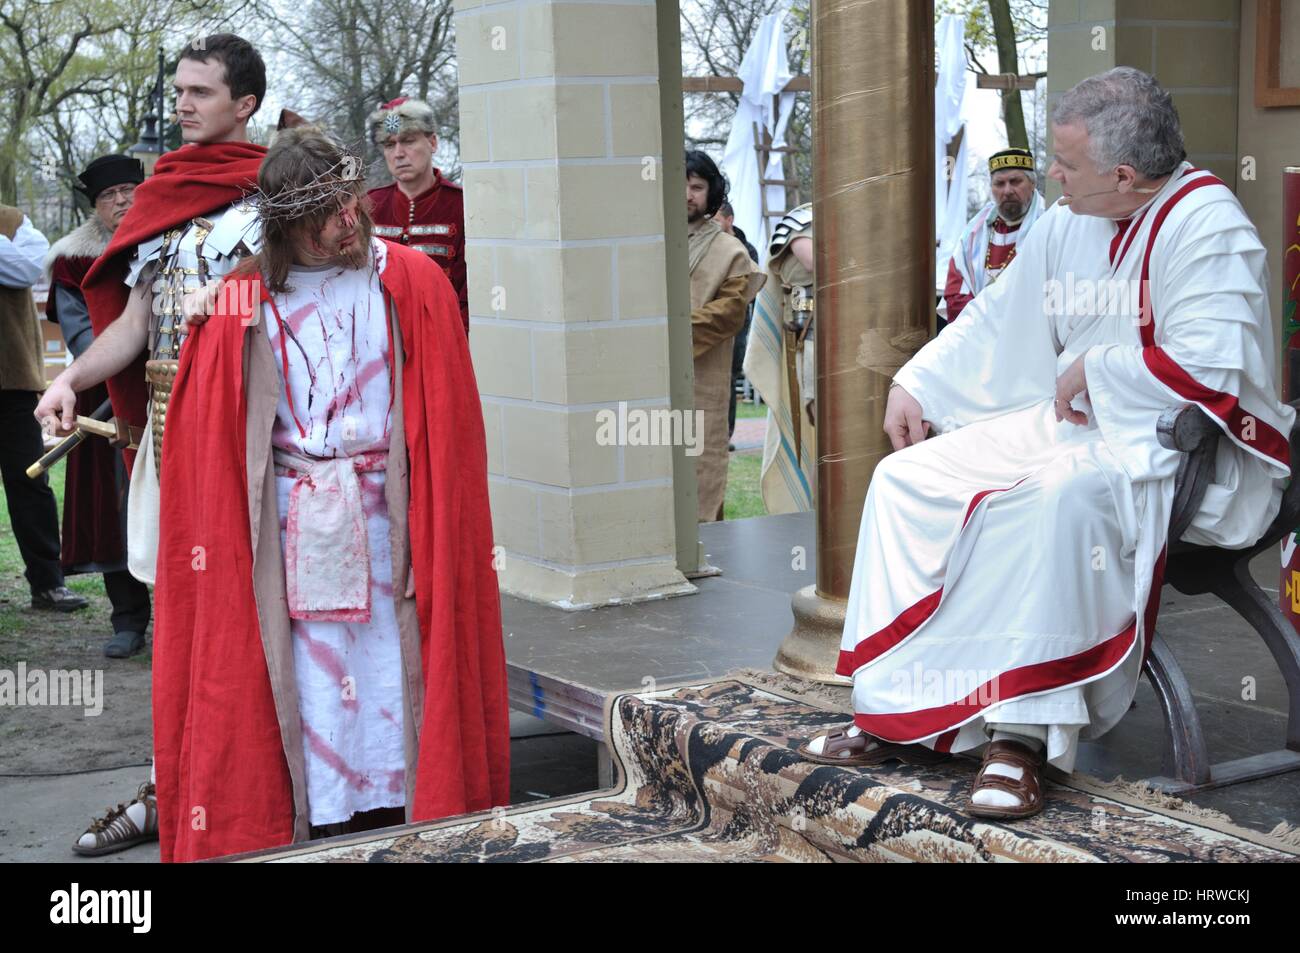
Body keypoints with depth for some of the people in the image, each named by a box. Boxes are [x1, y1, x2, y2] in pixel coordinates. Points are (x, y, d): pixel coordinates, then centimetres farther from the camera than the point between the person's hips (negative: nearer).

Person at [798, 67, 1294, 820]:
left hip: (1179, 445, -8)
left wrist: (1092, 370, -15)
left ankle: (1023, 734, -32)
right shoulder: (1069, 226, 6)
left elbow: (1210, 369, -27)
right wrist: (916, 385, 11)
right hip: (1075, 420, 9)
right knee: (908, 478, -2)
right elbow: (997, 320, 18)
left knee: (1060, 495, -39)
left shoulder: (1207, 229, -17)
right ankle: (898, 711, -3)